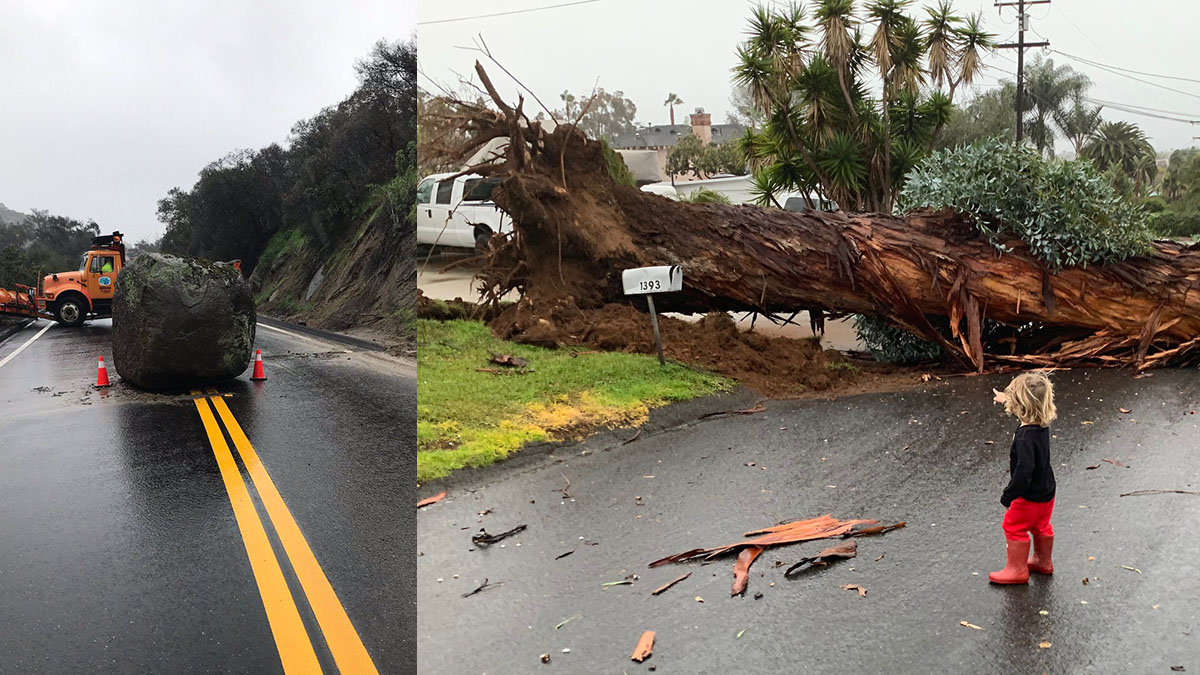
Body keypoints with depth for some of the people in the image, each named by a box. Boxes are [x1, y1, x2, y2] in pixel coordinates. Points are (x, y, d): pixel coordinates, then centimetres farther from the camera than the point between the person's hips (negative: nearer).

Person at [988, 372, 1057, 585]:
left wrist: (1009, 495, -26)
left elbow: (1024, 471, -37)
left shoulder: (1025, 437, -35)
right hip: (1046, 490, 9)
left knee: (1014, 527, 11)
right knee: (1041, 526, 27)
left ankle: (1017, 569, 23)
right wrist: (1007, 401, 28)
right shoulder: (1043, 424, -9)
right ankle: (1043, 561, 45)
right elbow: (1026, 412, 17)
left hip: (1030, 496, -9)